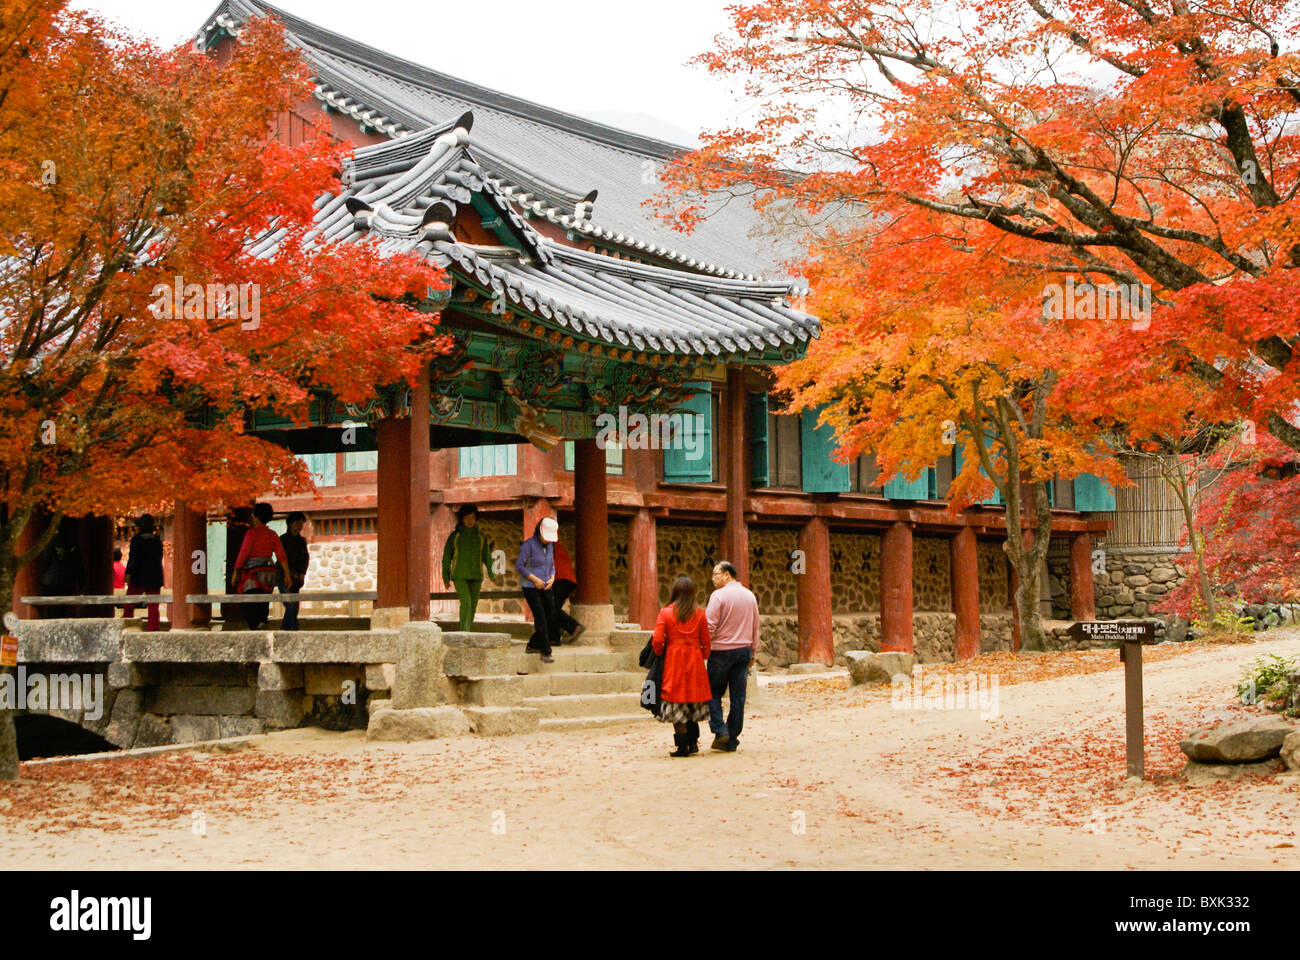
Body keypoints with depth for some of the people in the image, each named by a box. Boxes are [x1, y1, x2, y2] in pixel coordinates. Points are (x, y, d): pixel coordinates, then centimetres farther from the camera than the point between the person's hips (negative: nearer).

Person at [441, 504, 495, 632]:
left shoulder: (481, 536, 8)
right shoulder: (455, 536, 2)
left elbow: (487, 556, 10)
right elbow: (447, 558, 6)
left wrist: (491, 573, -2)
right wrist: (446, 577, 5)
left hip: (476, 576, 3)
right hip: (459, 576, -3)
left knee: (473, 606, 4)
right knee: (466, 603, -19)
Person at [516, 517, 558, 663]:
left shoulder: (550, 545, 7)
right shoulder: (529, 545, -14)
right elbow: (519, 566, -14)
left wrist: (552, 578, -2)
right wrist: (535, 579, -17)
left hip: (544, 586, 7)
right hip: (530, 586, -7)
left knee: (551, 615, 2)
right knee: (540, 616, -14)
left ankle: (533, 645, 16)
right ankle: (545, 652, -11)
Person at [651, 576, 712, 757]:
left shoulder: (665, 613, -6)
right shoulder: (699, 614, 0)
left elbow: (657, 640, -9)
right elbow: (706, 642, 4)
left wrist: (660, 655, 10)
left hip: (674, 661, -2)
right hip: (695, 662, 2)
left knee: (677, 704, 3)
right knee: (693, 703, 15)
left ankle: (682, 746, 1)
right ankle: (693, 742, 18)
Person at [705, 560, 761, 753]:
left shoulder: (719, 595, -10)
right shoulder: (750, 596, 10)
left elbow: (710, 626, -14)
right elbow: (755, 627, 15)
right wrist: (753, 652, 21)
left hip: (722, 650, -5)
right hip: (743, 650, 5)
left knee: (713, 692, 8)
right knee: (738, 696, 5)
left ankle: (719, 730, -5)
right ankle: (731, 740, 7)